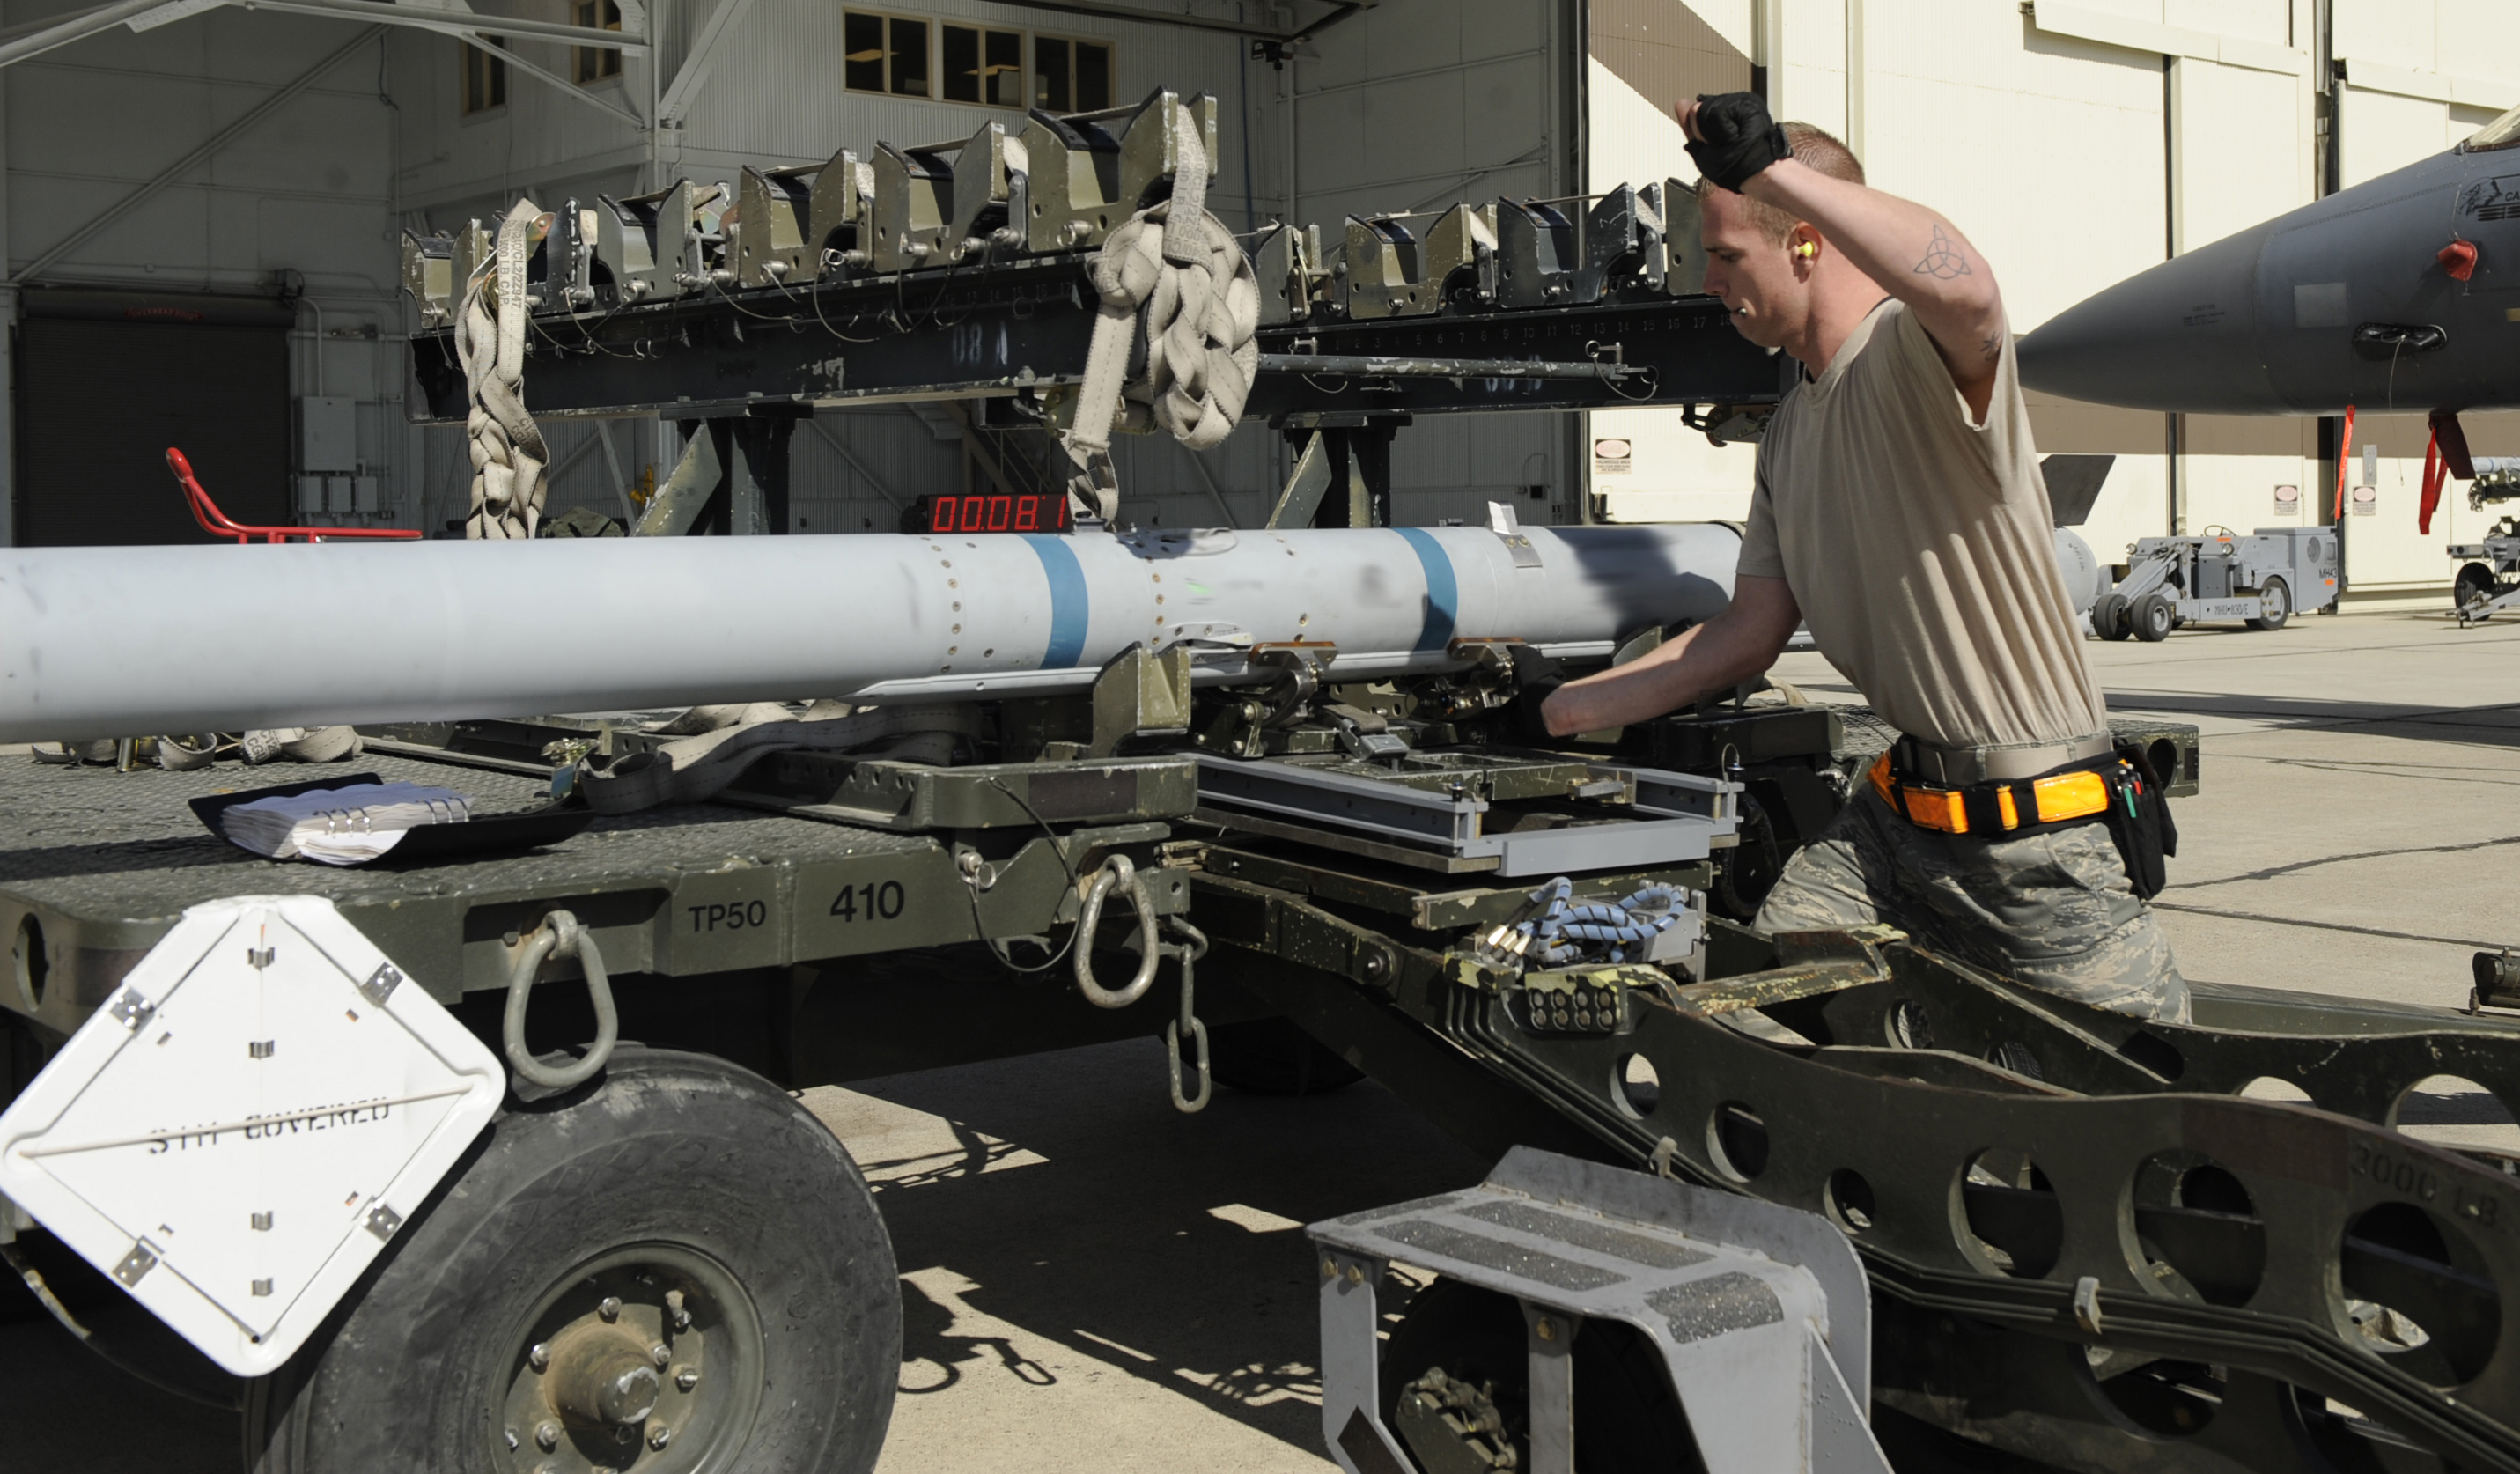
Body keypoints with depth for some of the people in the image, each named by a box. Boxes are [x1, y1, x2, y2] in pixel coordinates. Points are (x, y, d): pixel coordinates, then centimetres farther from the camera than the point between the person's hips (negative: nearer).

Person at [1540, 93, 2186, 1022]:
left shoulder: (1915, 351, -14)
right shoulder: (1789, 431, 13)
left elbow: (1963, 288, -42)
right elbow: (1748, 636, 16)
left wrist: (1769, 167, -36)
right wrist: (1562, 709, 15)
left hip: (2042, 830, -7)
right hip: (1903, 808, 7)